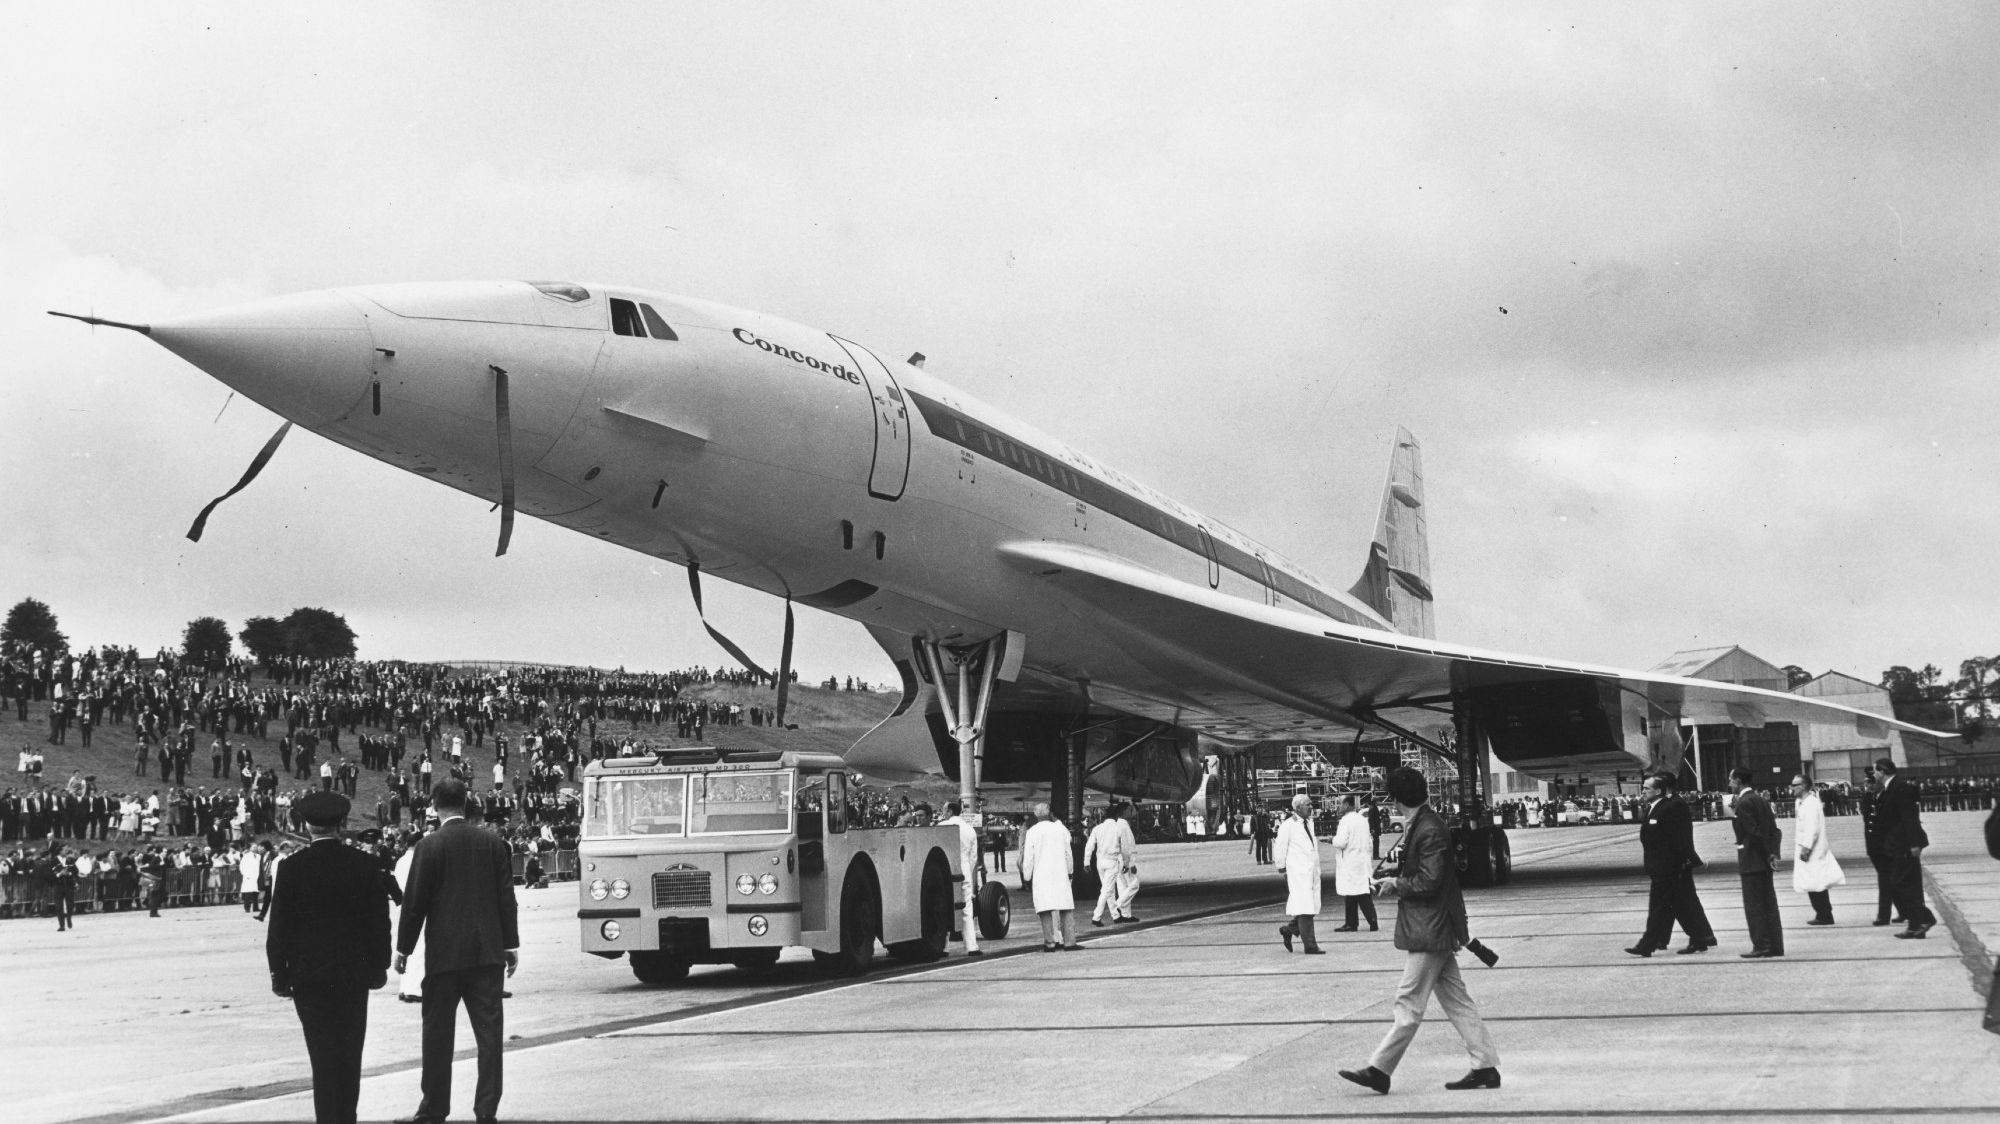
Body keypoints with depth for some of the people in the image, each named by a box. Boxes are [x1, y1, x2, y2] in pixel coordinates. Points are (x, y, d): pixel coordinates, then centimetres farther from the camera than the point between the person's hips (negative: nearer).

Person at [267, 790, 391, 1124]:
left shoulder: (291, 868, -6)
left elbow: (279, 926, -5)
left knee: (324, 1056, 4)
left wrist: (279, 973, 3)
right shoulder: (364, 864, -3)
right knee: (350, 1055, 10)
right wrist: (378, 967, 8)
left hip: (308, 975, -1)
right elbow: (380, 921, 0)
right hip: (353, 973, 1)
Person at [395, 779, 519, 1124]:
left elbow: (414, 901, -5)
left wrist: (403, 948, 5)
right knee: (488, 1031, 4)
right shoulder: (493, 843, 3)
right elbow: (506, 897, 4)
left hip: (444, 953, -2)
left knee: (437, 1031, 8)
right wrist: (511, 944, 11)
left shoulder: (430, 846, -6)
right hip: (488, 952, 2)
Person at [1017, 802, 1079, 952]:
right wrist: (1070, 870, 22)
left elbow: (1028, 856, -1)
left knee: (1046, 910, -1)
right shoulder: (1060, 829, 4)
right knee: (1066, 908, 5)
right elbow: (1068, 853, 10)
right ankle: (1069, 941, 2)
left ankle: (1050, 942, -5)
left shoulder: (1032, 832, -3)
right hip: (1060, 873, 2)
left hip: (1041, 875, -2)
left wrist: (1027, 876, 8)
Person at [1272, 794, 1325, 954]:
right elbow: (1280, 848, -6)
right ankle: (1310, 946, -4)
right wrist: (1282, 867, -3)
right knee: (1305, 909, -7)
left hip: (1312, 871, 8)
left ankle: (1289, 929, 26)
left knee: (1313, 907, 8)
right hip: (1298, 872, -8)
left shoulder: (1310, 823, 15)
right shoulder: (1288, 826, -8)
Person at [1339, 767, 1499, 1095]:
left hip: (1429, 930, -10)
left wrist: (1396, 884, -9)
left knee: (1409, 1003, -4)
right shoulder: (1419, 825, 10)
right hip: (1433, 929, 10)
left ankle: (1380, 1070, -1)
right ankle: (1486, 1068, 15)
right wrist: (1393, 880, 5)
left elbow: (1428, 881, -22)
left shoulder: (1430, 830, -19)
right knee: (1456, 1000, 12)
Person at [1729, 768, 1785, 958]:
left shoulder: (1743, 803, -14)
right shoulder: (1762, 800, 13)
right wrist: (1773, 853, 3)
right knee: (1769, 903, 11)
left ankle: (1761, 946, -4)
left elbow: (1754, 832, -19)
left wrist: (1768, 855, -13)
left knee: (1754, 905, -4)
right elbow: (1774, 829, 10)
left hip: (1751, 861, -9)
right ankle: (1775, 946, 13)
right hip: (1764, 862, 9)